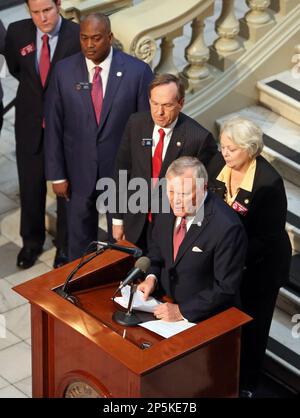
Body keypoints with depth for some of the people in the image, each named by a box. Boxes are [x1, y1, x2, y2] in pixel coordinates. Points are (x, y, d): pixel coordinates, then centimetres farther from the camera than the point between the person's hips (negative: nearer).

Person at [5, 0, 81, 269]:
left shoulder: (79, 36, -18)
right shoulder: (17, 32, -8)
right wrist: (37, 87, 8)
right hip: (30, 125, 2)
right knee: (31, 188, 15)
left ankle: (65, 246, 34)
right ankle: (32, 242, 37)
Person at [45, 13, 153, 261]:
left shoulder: (137, 71, -11)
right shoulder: (64, 71, -5)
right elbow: (54, 126, -1)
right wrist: (57, 174, -1)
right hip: (79, 172, 1)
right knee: (80, 239, 15)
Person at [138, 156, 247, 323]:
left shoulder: (227, 228, -23)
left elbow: (226, 288, -18)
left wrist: (182, 311, -21)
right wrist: (152, 277, -3)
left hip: (207, 318, -5)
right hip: (166, 302, 5)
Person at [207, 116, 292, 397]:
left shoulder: (269, 182, -28)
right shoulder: (218, 163, -11)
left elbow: (268, 237, -22)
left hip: (258, 266, -5)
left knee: (251, 324, 14)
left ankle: (246, 383, 34)